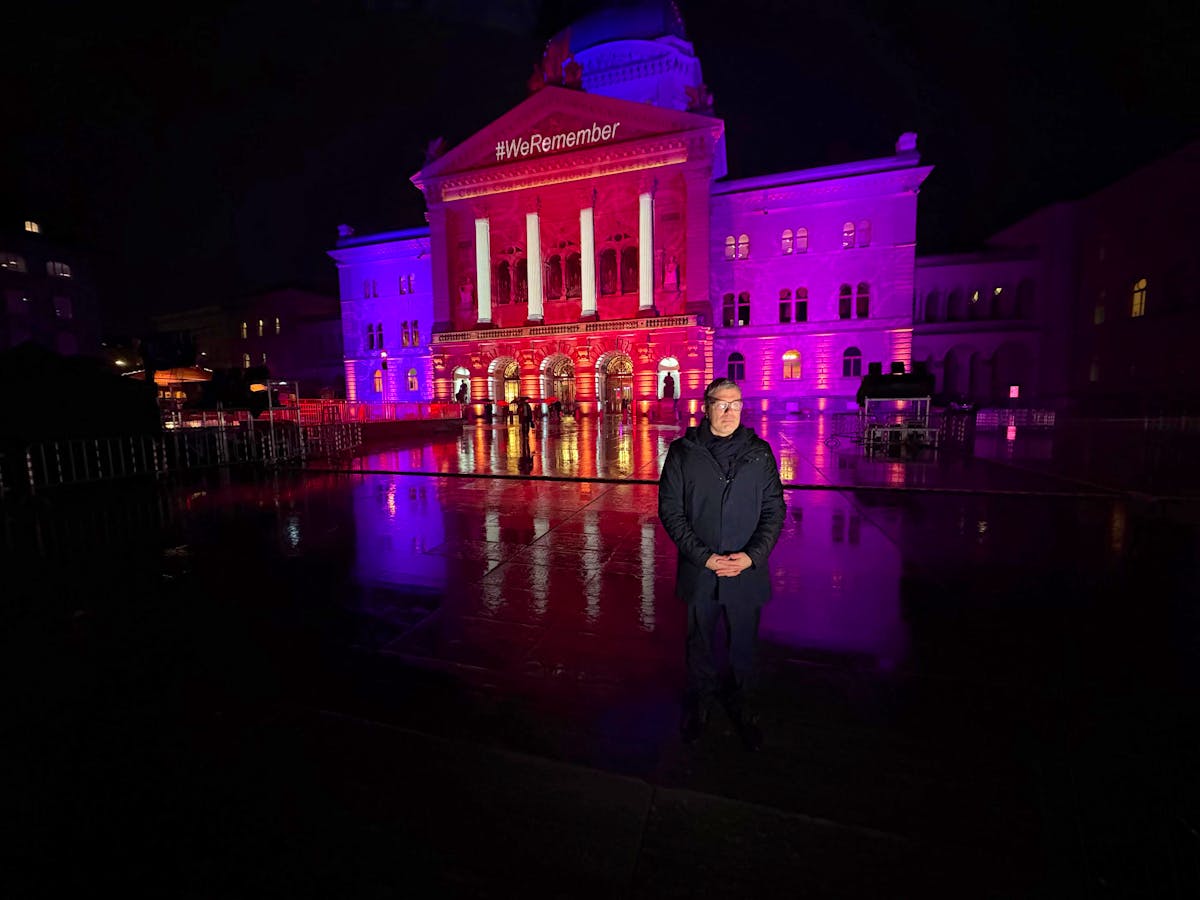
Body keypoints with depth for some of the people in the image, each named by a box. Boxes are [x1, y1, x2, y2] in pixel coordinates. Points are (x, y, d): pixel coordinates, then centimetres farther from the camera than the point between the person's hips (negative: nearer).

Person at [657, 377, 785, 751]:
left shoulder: (760, 452, -1)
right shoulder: (682, 452, -6)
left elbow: (774, 510, 1)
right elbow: (670, 510, -6)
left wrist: (752, 555, -12)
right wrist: (703, 556, -14)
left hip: (747, 572, 1)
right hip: (698, 571, -1)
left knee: (744, 647, 18)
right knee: (699, 643, 19)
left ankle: (742, 706, 44)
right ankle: (700, 701, 45)